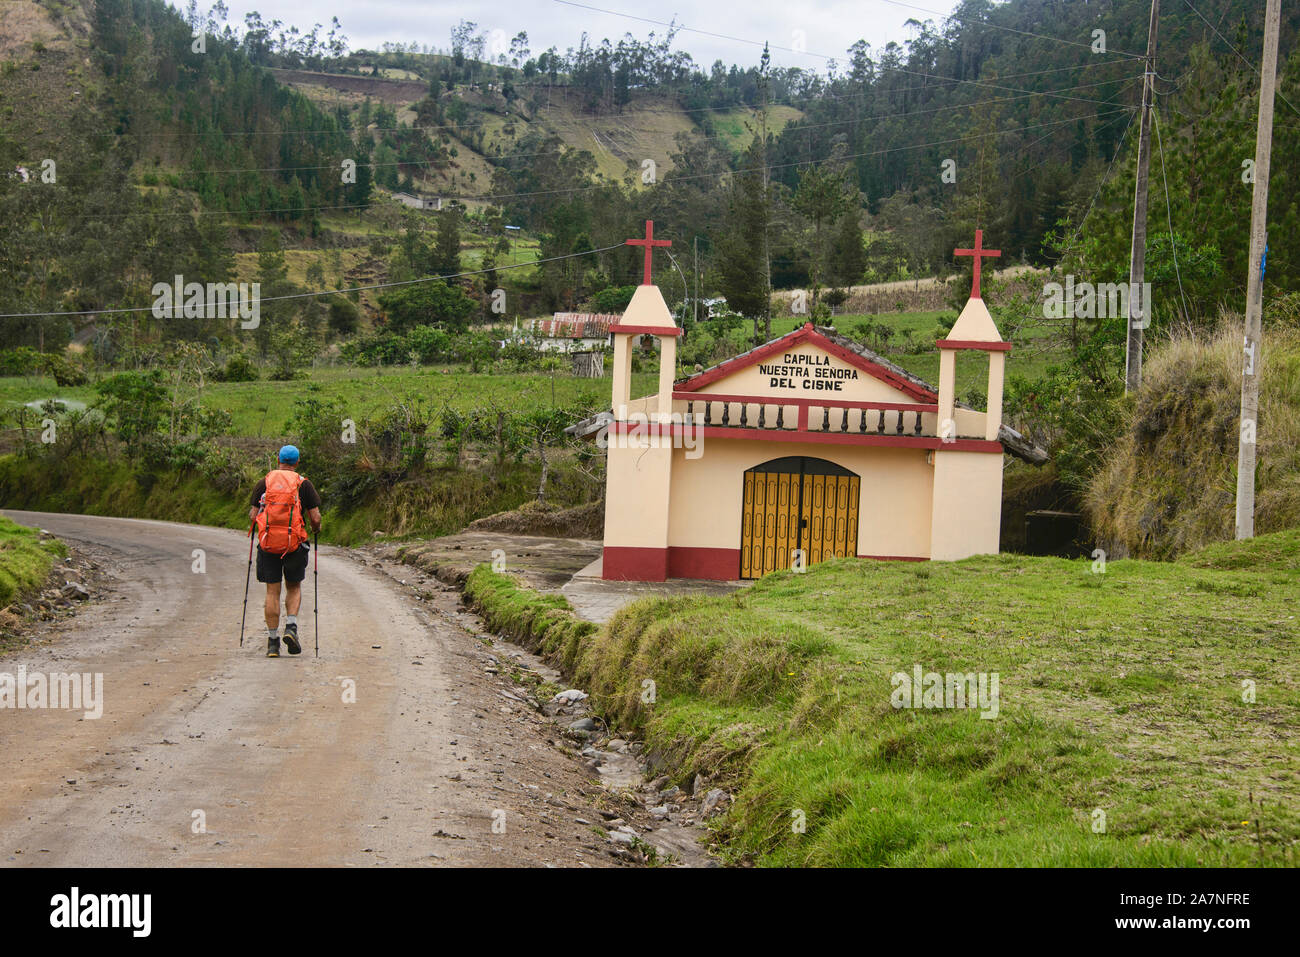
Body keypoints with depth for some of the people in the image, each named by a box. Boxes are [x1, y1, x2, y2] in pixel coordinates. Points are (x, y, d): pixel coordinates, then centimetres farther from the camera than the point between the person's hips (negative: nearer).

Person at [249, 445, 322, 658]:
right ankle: (291, 627, -4)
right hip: (294, 544, -1)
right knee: (294, 588, 17)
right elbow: (315, 517, -3)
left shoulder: (265, 482, 4)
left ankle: (272, 641, 4)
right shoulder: (302, 484, -1)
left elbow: (253, 515, 3)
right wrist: (316, 528, 19)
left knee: (272, 592, 6)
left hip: (268, 544, 1)